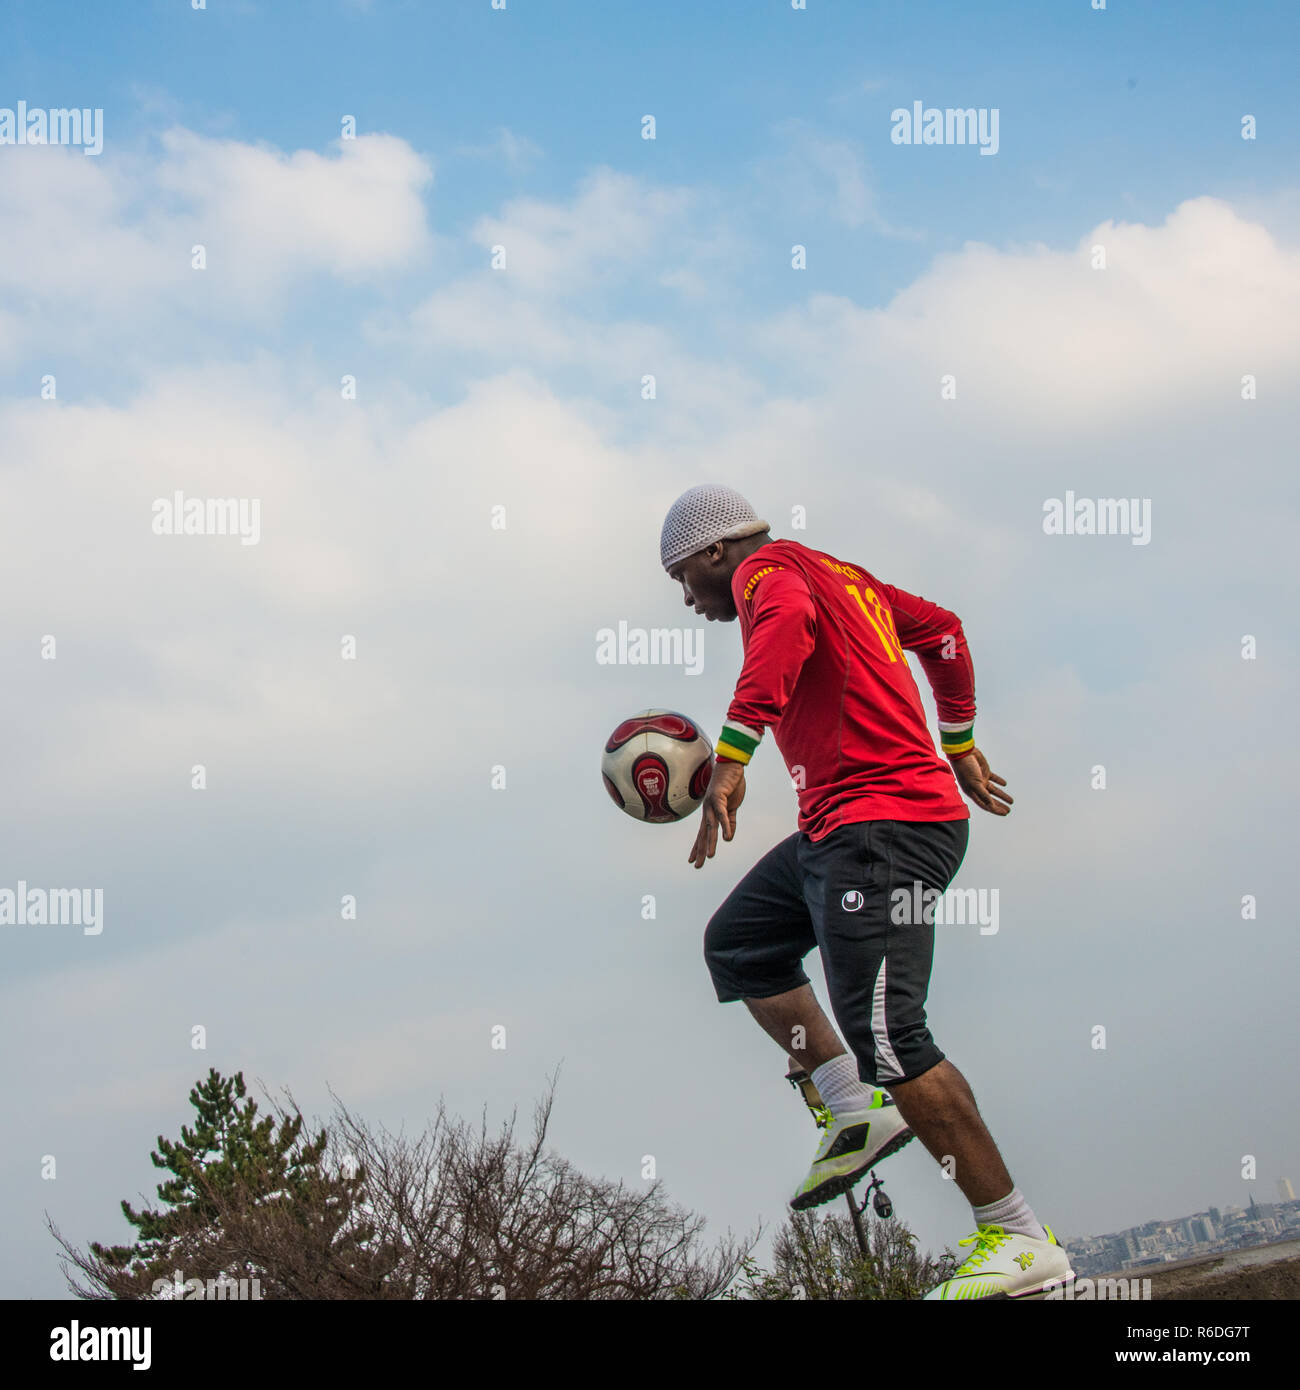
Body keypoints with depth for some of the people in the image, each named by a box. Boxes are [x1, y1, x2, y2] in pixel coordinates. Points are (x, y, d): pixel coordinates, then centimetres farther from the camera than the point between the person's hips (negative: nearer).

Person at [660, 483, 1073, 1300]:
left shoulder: (766, 567, -4)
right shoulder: (842, 577, 23)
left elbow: (787, 622, -27)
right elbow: (941, 630, 32)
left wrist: (732, 756, -35)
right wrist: (960, 745, 38)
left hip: (882, 824, -10)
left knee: (886, 1033, -13)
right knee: (739, 942, 21)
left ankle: (1021, 1241, -12)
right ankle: (858, 1109, 10)